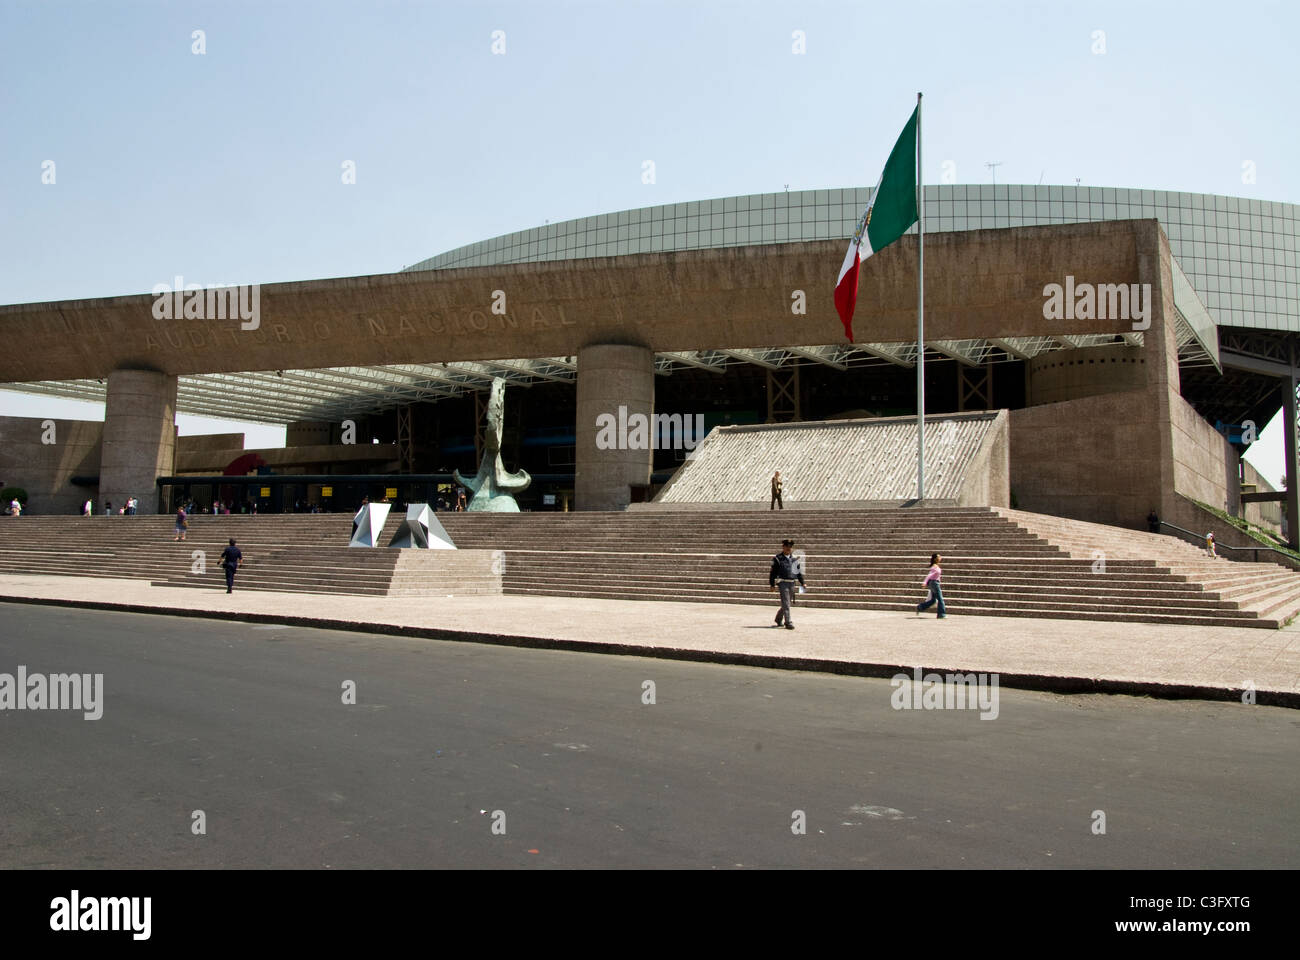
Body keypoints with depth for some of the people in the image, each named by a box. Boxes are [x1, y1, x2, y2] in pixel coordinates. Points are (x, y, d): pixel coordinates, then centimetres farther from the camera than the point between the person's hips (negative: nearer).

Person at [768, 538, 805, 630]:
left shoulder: (794, 558, 12)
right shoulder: (778, 558, -2)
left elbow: (799, 571, 18)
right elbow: (773, 572, -1)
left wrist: (802, 582, 13)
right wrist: (772, 584, -4)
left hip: (792, 583, 5)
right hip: (783, 582, -5)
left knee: (788, 603, 14)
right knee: (786, 603, -11)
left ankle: (778, 619, 34)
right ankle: (788, 622, -12)